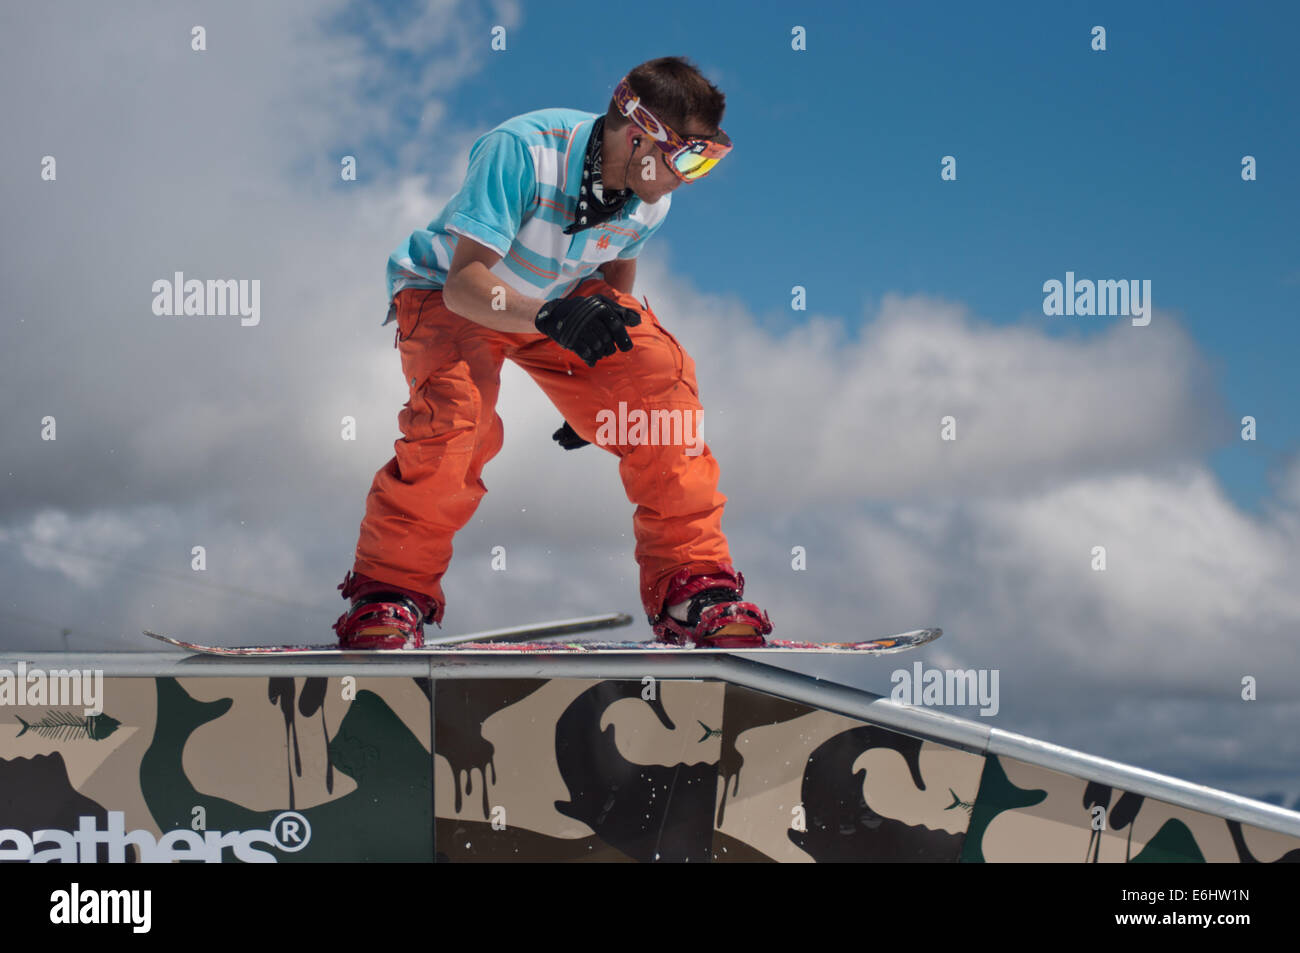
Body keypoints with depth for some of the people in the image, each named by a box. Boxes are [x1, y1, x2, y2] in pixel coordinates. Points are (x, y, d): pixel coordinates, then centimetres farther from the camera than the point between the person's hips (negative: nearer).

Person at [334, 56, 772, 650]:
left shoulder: (650, 202, -14)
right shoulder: (522, 151, -34)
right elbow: (465, 282, -37)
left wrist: (603, 392, 7)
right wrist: (550, 318, -54)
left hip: (564, 296, 5)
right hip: (446, 295, -5)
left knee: (662, 380, -16)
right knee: (456, 408, -33)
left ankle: (693, 585, -5)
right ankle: (389, 592, -12)